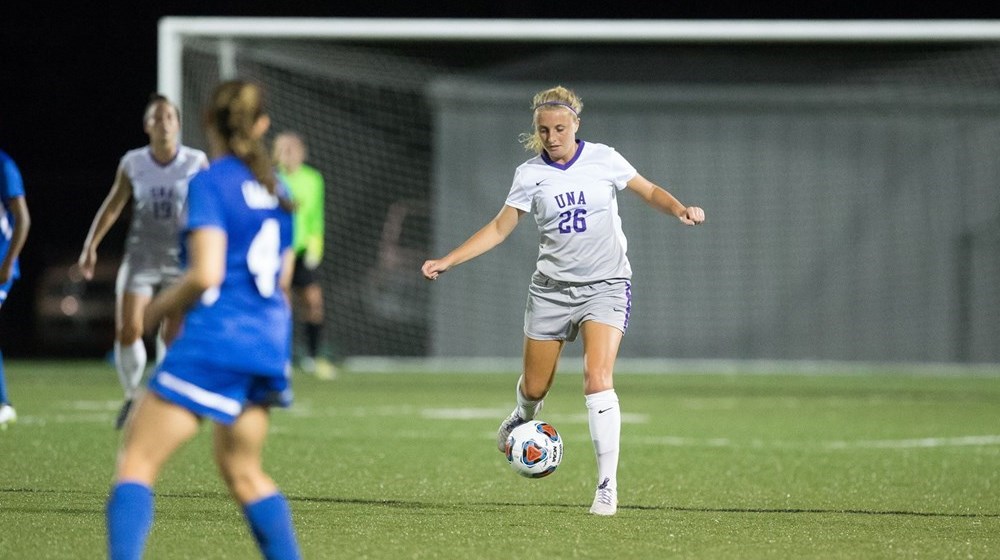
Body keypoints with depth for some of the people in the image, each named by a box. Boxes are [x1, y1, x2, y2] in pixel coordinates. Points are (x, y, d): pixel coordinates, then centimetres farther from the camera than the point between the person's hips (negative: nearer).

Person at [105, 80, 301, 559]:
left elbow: (205, 274, -16)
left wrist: (158, 309, -1)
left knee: (137, 461, -5)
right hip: (269, 343, 7)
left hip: (215, 338, -7)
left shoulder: (209, 183, -8)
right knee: (243, 471, 21)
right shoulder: (276, 189, 13)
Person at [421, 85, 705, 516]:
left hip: (605, 285, -2)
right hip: (552, 287, 2)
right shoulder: (530, 174, 0)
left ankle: (608, 484, -16)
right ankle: (524, 417, 49)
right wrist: (447, 261, -2)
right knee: (535, 385, 9)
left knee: (597, 379, -20)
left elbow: (650, 192, 5)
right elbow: (499, 228, 5)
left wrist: (680, 209, -16)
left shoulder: (603, 159, -3)